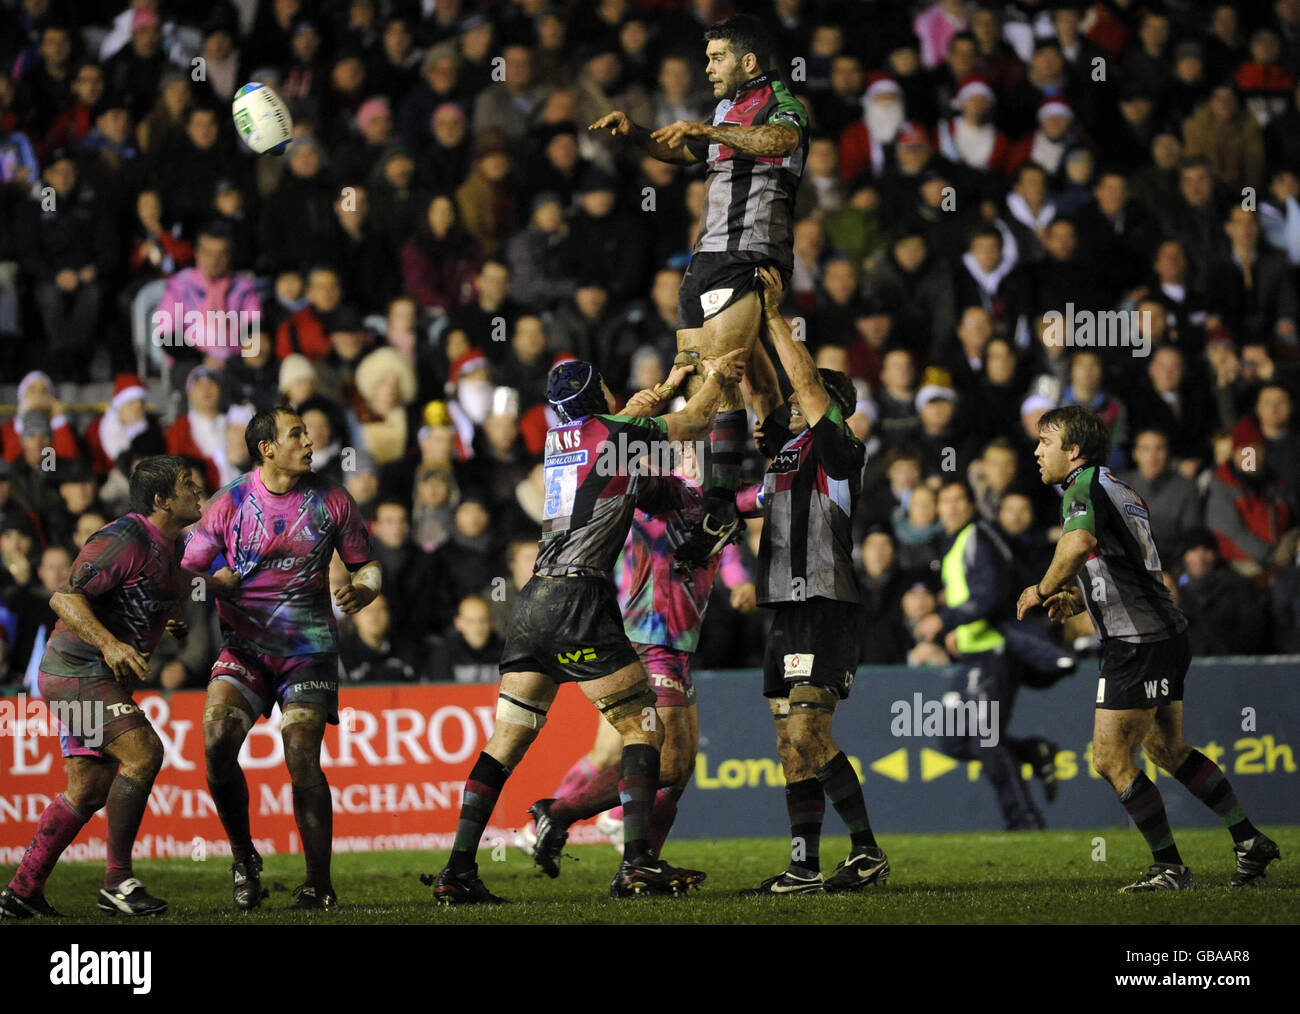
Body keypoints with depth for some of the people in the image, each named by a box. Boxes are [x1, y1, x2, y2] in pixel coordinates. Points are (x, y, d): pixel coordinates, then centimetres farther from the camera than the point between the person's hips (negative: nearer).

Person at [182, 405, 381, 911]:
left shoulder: (331, 500, 2)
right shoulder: (228, 503, -2)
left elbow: (367, 565, 11)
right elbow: (189, 569, 3)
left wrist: (360, 591, -12)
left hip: (309, 646, 0)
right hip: (245, 644, 0)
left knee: (302, 757, -15)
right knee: (217, 740, -21)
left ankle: (320, 884, -5)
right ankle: (244, 859, 0)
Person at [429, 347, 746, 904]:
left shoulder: (556, 437, 16)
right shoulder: (617, 434, 0)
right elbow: (691, 423, 18)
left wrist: (668, 386, 51)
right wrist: (715, 378, 37)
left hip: (531, 604, 7)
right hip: (580, 601, -7)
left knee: (508, 738, 6)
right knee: (642, 726, 0)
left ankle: (458, 869, 0)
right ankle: (637, 863, -11)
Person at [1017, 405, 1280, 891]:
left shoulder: (1084, 487, -10)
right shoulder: (1121, 491, 20)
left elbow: (1077, 543, -32)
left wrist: (1043, 590, -18)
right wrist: (1077, 599, 18)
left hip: (1138, 643, -10)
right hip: (1167, 632, 10)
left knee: (1111, 759, -4)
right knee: (1166, 749, 20)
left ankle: (1169, 866, 0)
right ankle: (1250, 842, 22)